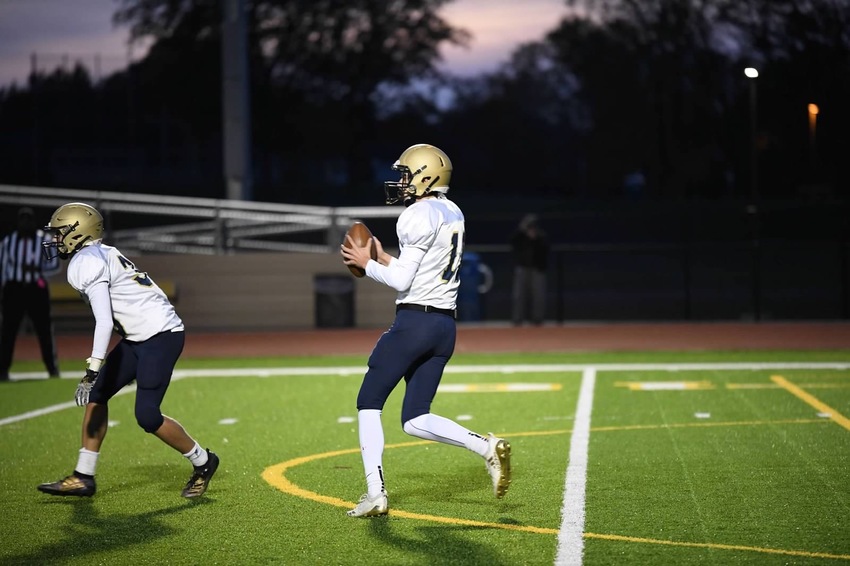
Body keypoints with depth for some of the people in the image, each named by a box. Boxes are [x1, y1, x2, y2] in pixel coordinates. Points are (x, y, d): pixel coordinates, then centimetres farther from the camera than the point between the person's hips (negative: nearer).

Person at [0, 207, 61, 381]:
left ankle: (52, 368, 10)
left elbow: (54, 265, 2)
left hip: (37, 289, 0)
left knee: (44, 328, 1)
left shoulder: (44, 241, 3)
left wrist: (37, 269, -15)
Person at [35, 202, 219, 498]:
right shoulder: (101, 255, 14)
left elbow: (104, 322, -25)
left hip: (160, 335, -10)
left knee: (147, 416, -10)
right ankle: (83, 477, 11)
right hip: (138, 337, 10)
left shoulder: (86, 264, -15)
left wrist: (92, 371, -29)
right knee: (96, 395, 8)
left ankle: (203, 462, 11)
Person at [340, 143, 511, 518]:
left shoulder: (418, 216, -13)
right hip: (445, 325, 8)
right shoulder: (453, 214, 16)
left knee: (369, 403, 5)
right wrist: (383, 258, 18)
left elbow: (400, 280, -15)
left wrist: (367, 263, 0)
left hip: (414, 321, -8)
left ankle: (375, 494, -1)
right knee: (415, 421, 10)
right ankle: (487, 447, -9)